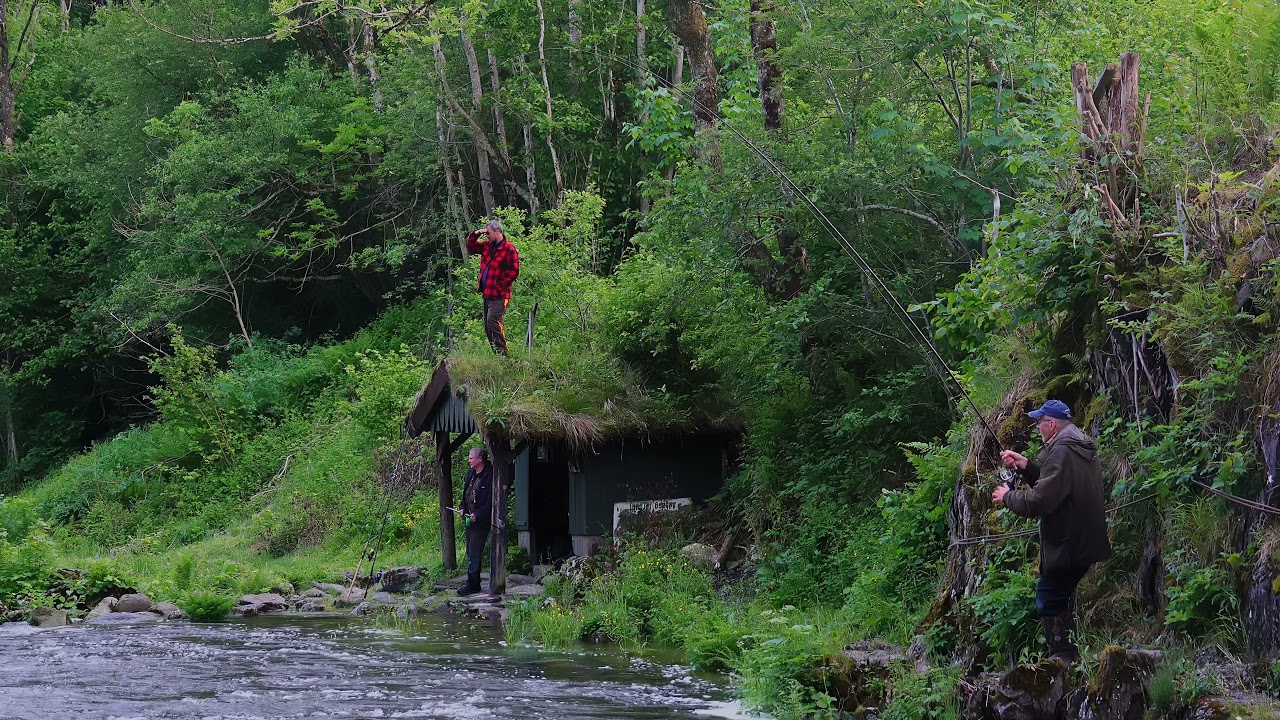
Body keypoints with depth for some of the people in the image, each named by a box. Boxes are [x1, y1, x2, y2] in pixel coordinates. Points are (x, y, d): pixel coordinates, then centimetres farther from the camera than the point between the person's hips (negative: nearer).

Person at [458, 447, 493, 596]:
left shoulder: (489, 477, -16)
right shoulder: (471, 473, 11)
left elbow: (490, 502, -16)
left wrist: (477, 515, -21)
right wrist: (462, 508, 6)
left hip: (480, 521, -9)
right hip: (469, 518, 9)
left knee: (474, 554, -8)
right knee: (471, 553, 13)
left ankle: (472, 585, -4)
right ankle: (473, 583, 20)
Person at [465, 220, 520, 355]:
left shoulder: (508, 249, -11)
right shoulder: (487, 246, 15)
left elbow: (513, 271, -16)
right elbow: (471, 246, 28)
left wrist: (501, 286, -13)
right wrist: (475, 234, 10)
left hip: (498, 295, -9)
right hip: (487, 293, 9)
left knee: (493, 321, -22)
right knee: (488, 327, 9)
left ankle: (502, 353, -22)